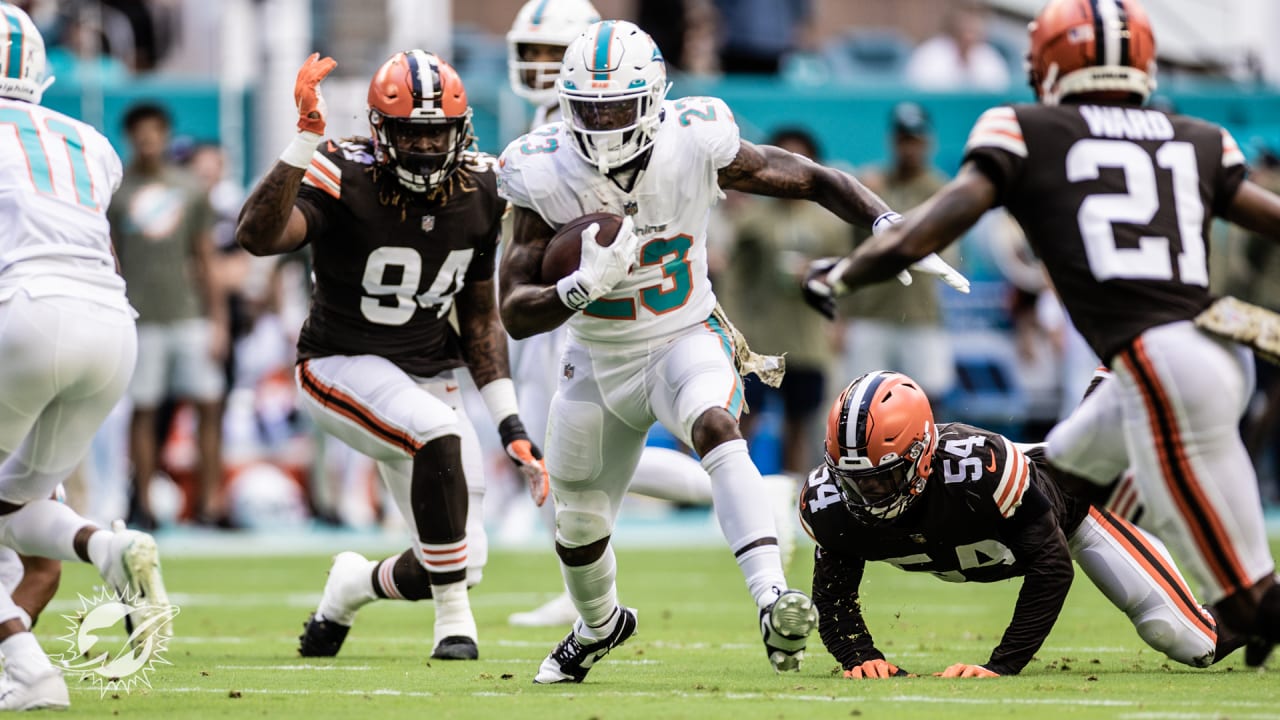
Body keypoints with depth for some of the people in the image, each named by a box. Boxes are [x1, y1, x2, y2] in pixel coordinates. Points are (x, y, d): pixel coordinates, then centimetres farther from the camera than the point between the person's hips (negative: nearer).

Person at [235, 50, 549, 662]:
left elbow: (479, 318, 8)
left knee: (460, 561, -1)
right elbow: (257, 237, -37)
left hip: (427, 377, 6)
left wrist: (510, 425, 2)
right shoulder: (345, 179, -19)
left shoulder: (479, 193, -2)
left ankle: (354, 586, 35)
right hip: (342, 367, -6)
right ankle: (453, 618, -20)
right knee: (439, 436, -36)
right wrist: (305, 139, -43)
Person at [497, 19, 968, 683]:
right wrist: (586, 284, -42)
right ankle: (599, 625, 52)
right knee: (577, 525, 17)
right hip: (598, 359, 2)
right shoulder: (545, 176, -22)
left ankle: (771, 601, -50)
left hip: (685, 342, -2)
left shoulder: (695, 144, -21)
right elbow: (516, 314, -22)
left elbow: (813, 181, -9)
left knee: (716, 428, -36)